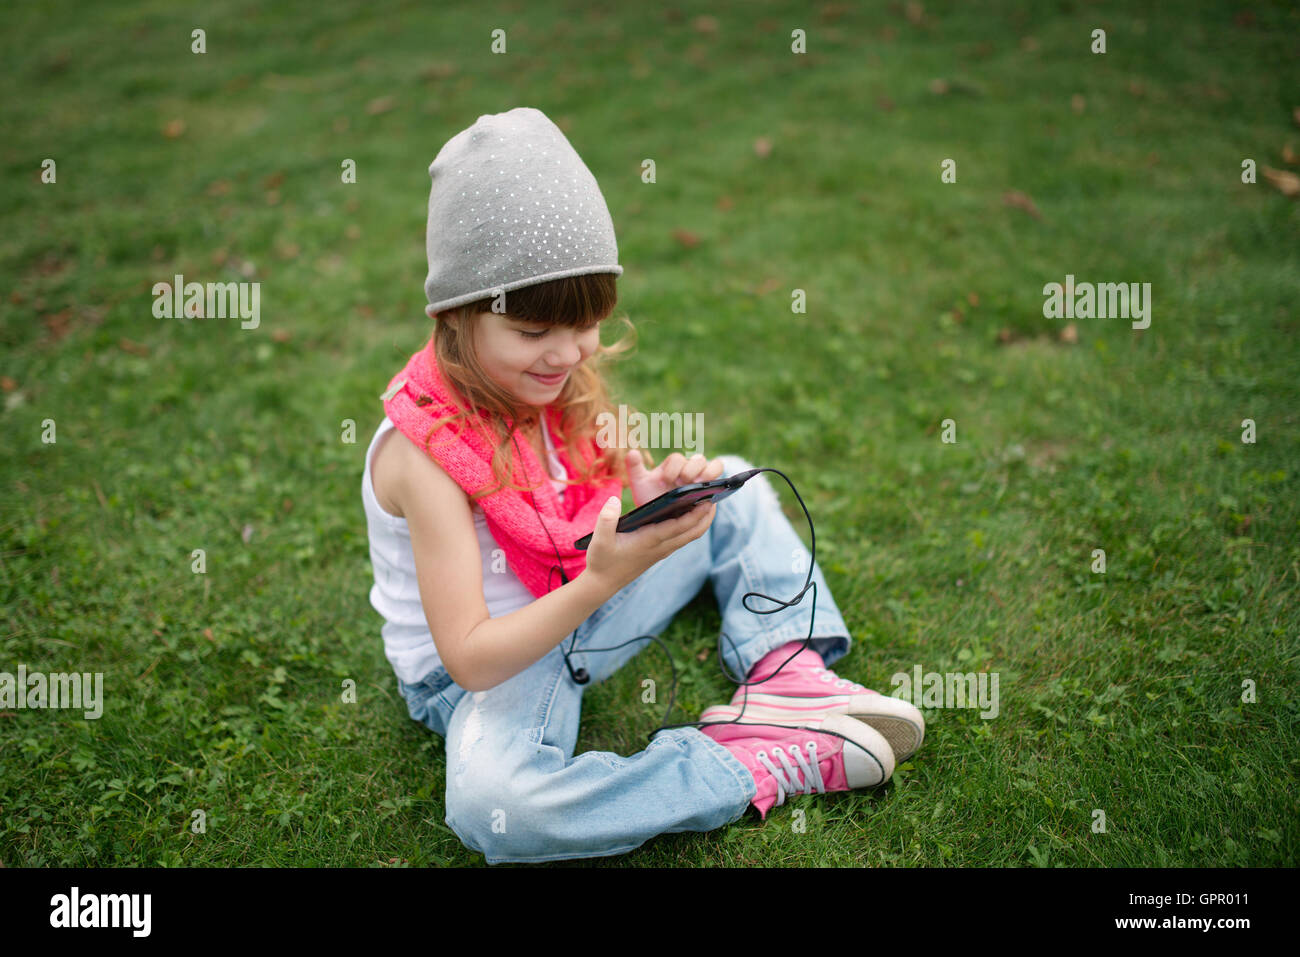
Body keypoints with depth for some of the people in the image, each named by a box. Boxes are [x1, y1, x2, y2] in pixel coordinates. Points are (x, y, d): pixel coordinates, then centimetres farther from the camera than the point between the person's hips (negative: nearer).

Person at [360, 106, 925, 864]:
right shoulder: (426, 451, -28)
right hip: (480, 674, -7)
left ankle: (788, 677, -8)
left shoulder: (552, 385, -6)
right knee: (491, 803, -40)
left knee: (733, 488, 10)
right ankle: (750, 766, -27)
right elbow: (470, 657, -29)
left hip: (576, 618, 7)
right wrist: (601, 580, -40)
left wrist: (651, 493, -21)